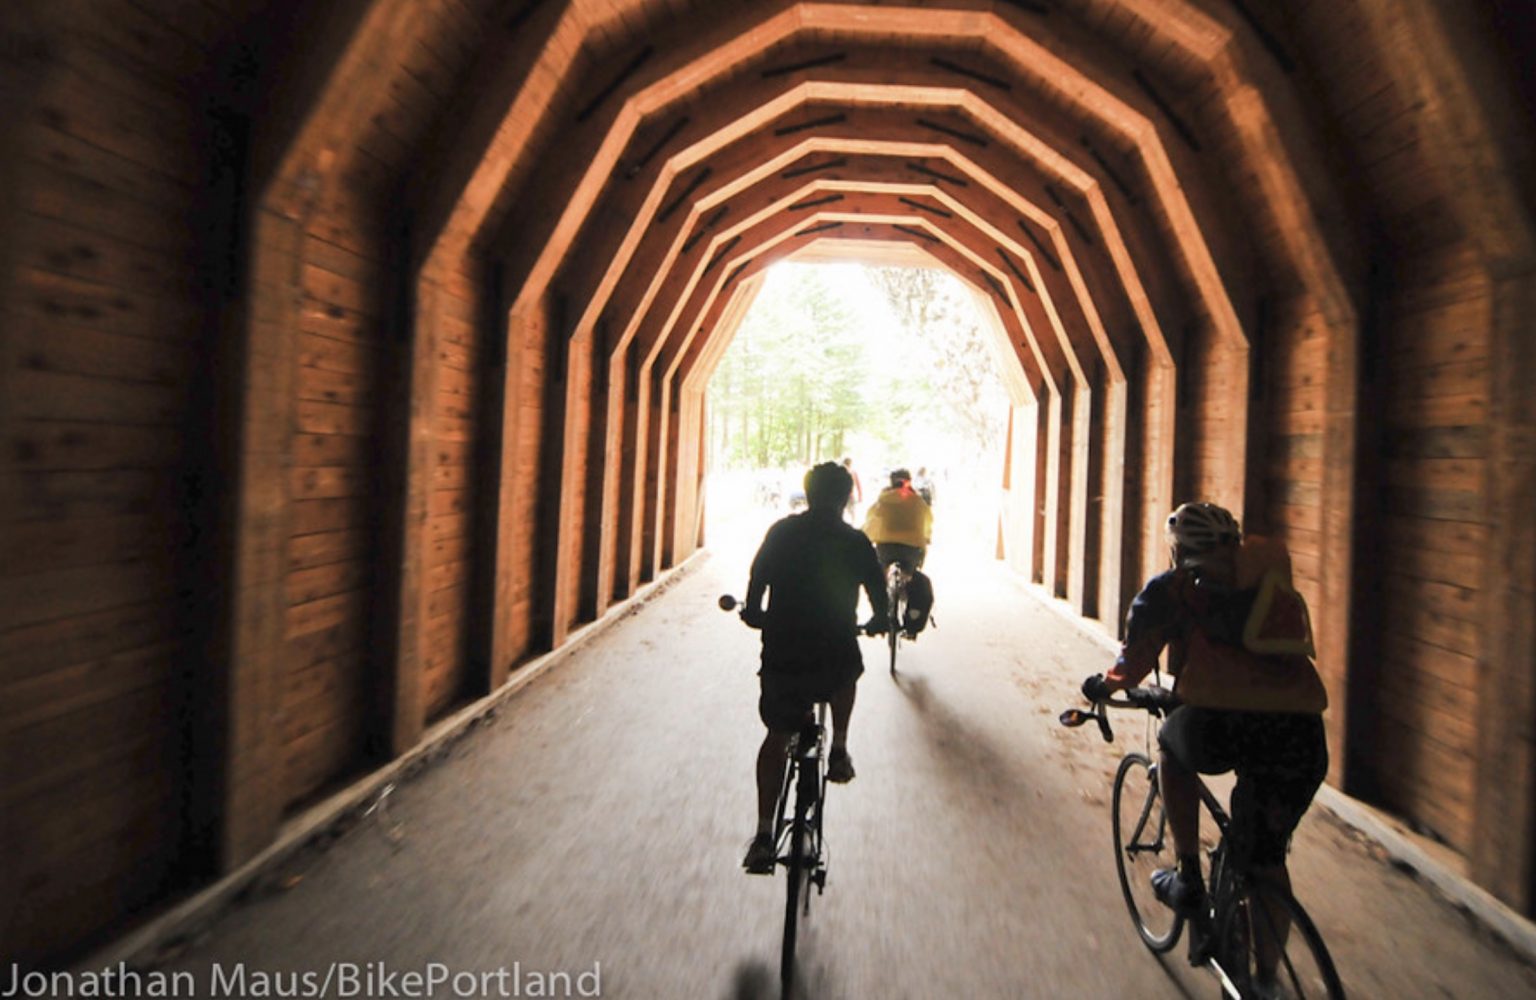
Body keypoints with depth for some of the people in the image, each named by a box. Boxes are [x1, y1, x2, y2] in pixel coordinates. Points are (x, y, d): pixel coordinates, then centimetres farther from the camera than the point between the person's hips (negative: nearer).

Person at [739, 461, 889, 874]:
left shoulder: (780, 532, 3)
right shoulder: (855, 541, 0)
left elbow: (755, 590, 6)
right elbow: (879, 597, 6)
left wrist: (756, 617, 25)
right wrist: (875, 623, 26)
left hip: (780, 662, 1)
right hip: (833, 664, -1)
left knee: (777, 738, 19)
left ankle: (764, 835, 14)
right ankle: (838, 751, 27)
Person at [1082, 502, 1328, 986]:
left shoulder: (1170, 589, 11)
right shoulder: (1271, 569, 22)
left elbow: (1134, 664, 14)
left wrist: (1104, 685, 34)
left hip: (1223, 723, -4)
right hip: (1302, 731, 4)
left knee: (1171, 745, 32)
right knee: (1267, 862, 24)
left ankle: (1187, 876, 27)